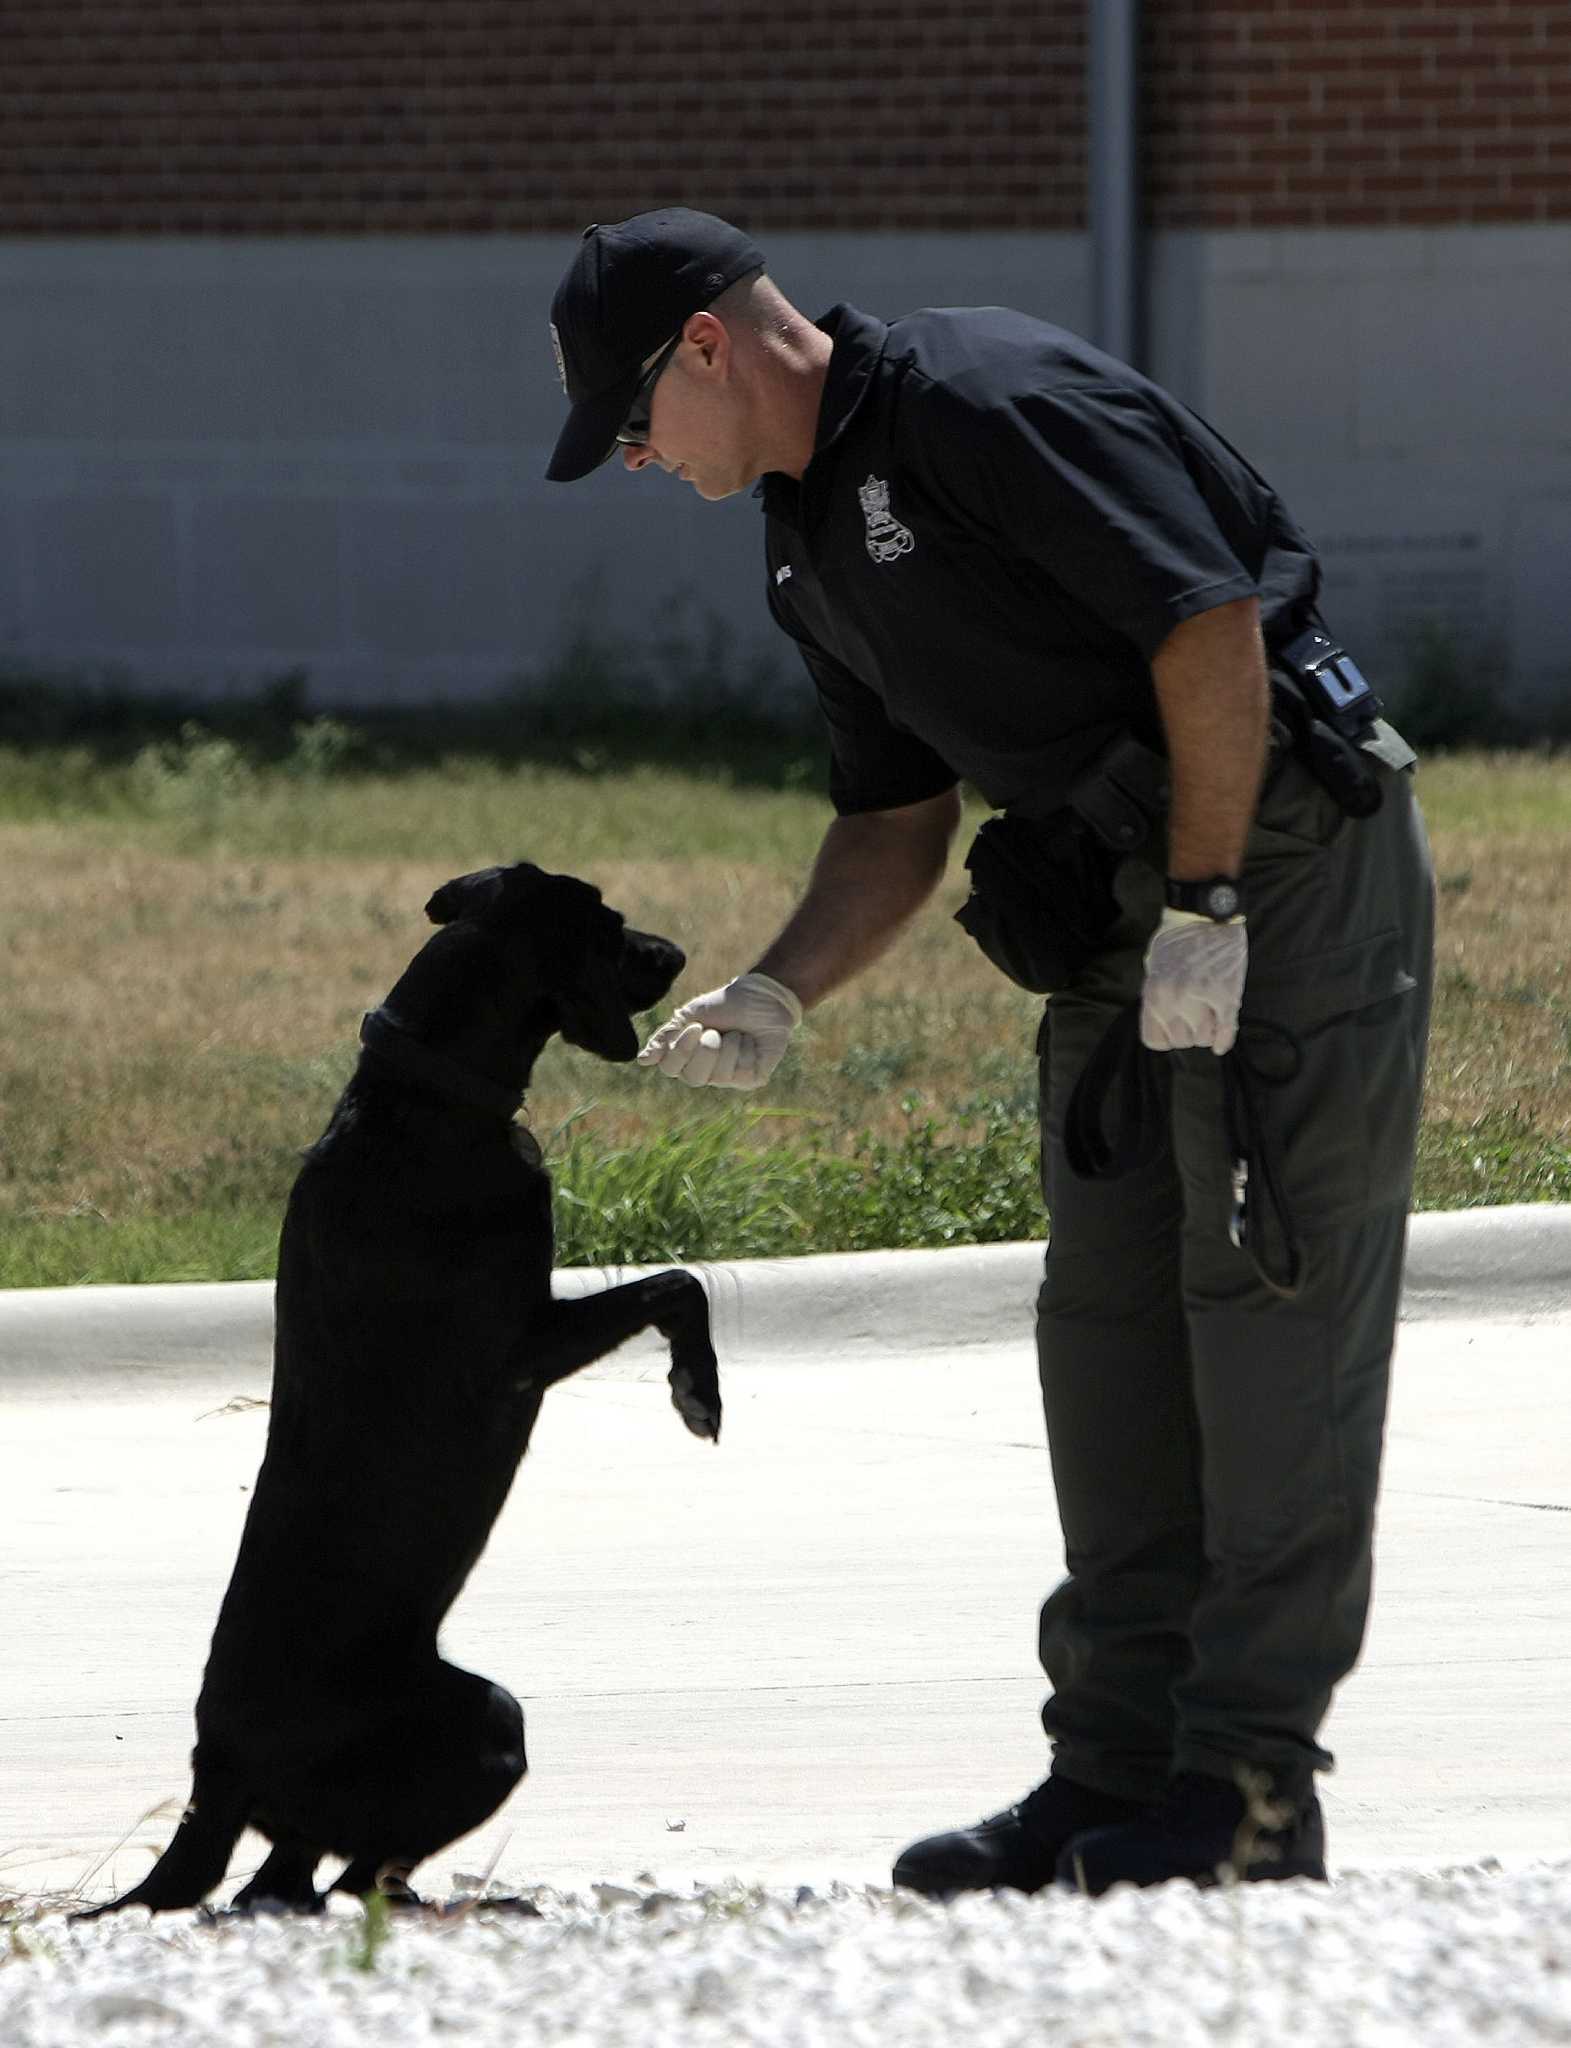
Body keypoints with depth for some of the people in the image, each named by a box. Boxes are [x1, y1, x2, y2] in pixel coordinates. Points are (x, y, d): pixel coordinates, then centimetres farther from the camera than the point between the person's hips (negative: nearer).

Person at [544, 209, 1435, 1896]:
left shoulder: (981, 402, -16)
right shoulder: (812, 541, 14)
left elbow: (1210, 631, -21)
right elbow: (897, 819, 21)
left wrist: (1203, 910, -20)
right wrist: (774, 998, 5)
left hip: (1285, 860, -10)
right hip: (1121, 911, 10)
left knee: (1273, 1311, -8)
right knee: (1109, 1320, 8)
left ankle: (1253, 1785, -7)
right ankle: (1120, 1768, 12)